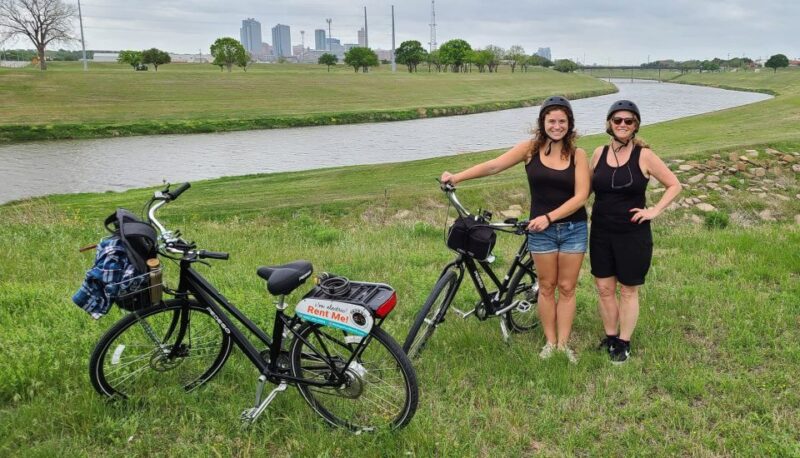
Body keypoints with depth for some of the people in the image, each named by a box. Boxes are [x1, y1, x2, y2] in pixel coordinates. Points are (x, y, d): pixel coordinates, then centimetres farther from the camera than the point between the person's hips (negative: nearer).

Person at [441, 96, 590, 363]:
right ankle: (550, 342, 22)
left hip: (573, 229, 0)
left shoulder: (577, 155, -3)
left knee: (567, 288, 7)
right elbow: (494, 166, -11)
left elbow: (581, 195, -11)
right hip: (541, 230, 0)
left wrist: (549, 216, -21)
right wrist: (457, 177, -21)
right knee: (547, 287, 9)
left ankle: (564, 344, 19)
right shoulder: (531, 148, -3)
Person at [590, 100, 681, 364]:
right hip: (601, 233, 4)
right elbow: (588, 187, 15)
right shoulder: (599, 153, 3)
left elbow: (674, 185, -1)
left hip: (633, 235, -3)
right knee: (604, 288, 10)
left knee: (628, 291, 8)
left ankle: (624, 343, 22)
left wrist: (655, 210, -10)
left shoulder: (644, 156, -8)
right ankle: (610, 337, 27)